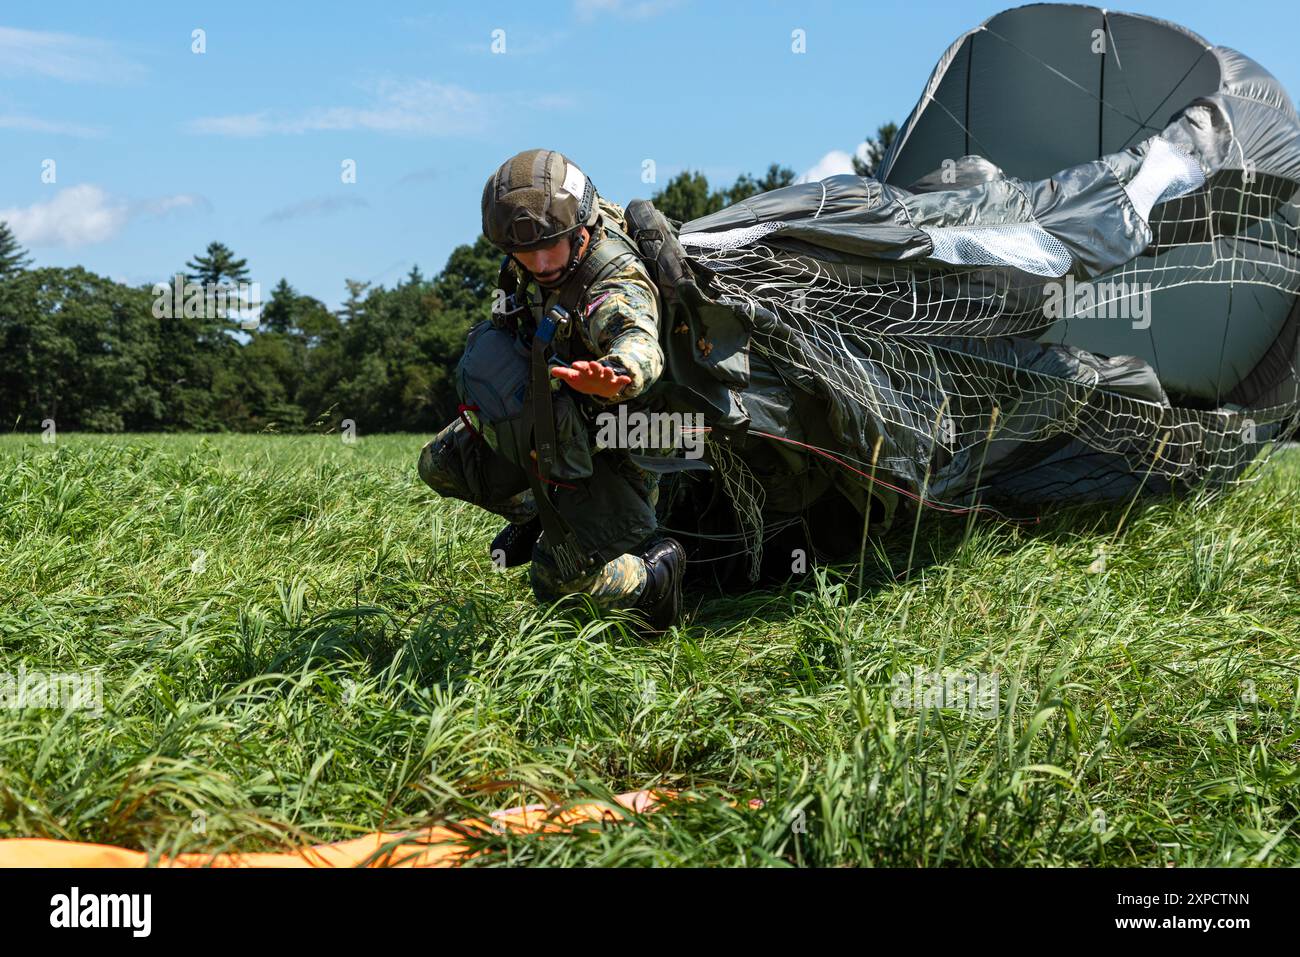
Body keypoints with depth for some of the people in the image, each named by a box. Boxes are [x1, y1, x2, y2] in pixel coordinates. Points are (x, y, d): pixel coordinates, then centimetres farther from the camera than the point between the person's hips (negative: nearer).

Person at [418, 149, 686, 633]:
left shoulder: (618, 289, -36)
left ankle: (657, 567, 17)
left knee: (559, 583, -7)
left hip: (602, 450, -7)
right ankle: (538, 514, 30)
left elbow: (639, 344, -59)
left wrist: (615, 374, -82)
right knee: (441, 464, 9)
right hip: (539, 419, 8)